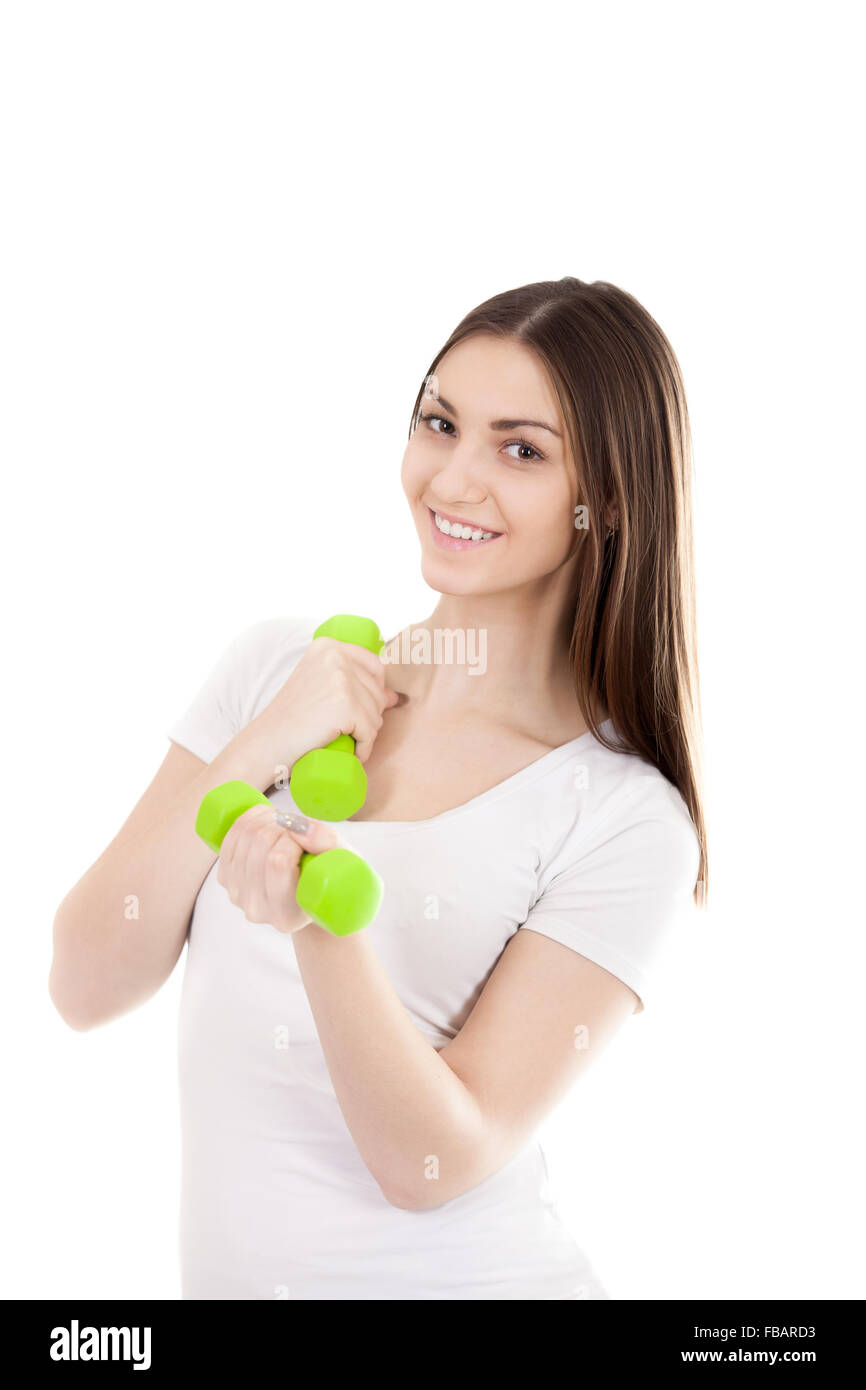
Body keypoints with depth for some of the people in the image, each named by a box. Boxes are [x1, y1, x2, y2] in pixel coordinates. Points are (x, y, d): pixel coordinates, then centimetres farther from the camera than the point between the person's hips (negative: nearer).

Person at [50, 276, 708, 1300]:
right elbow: (84, 990, -4)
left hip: (461, 1274, -3)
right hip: (223, 1273, 3)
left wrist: (321, 922, -29)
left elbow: (433, 1162, -15)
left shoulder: (629, 822, -12)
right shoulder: (277, 665, 0)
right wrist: (254, 753, -15)